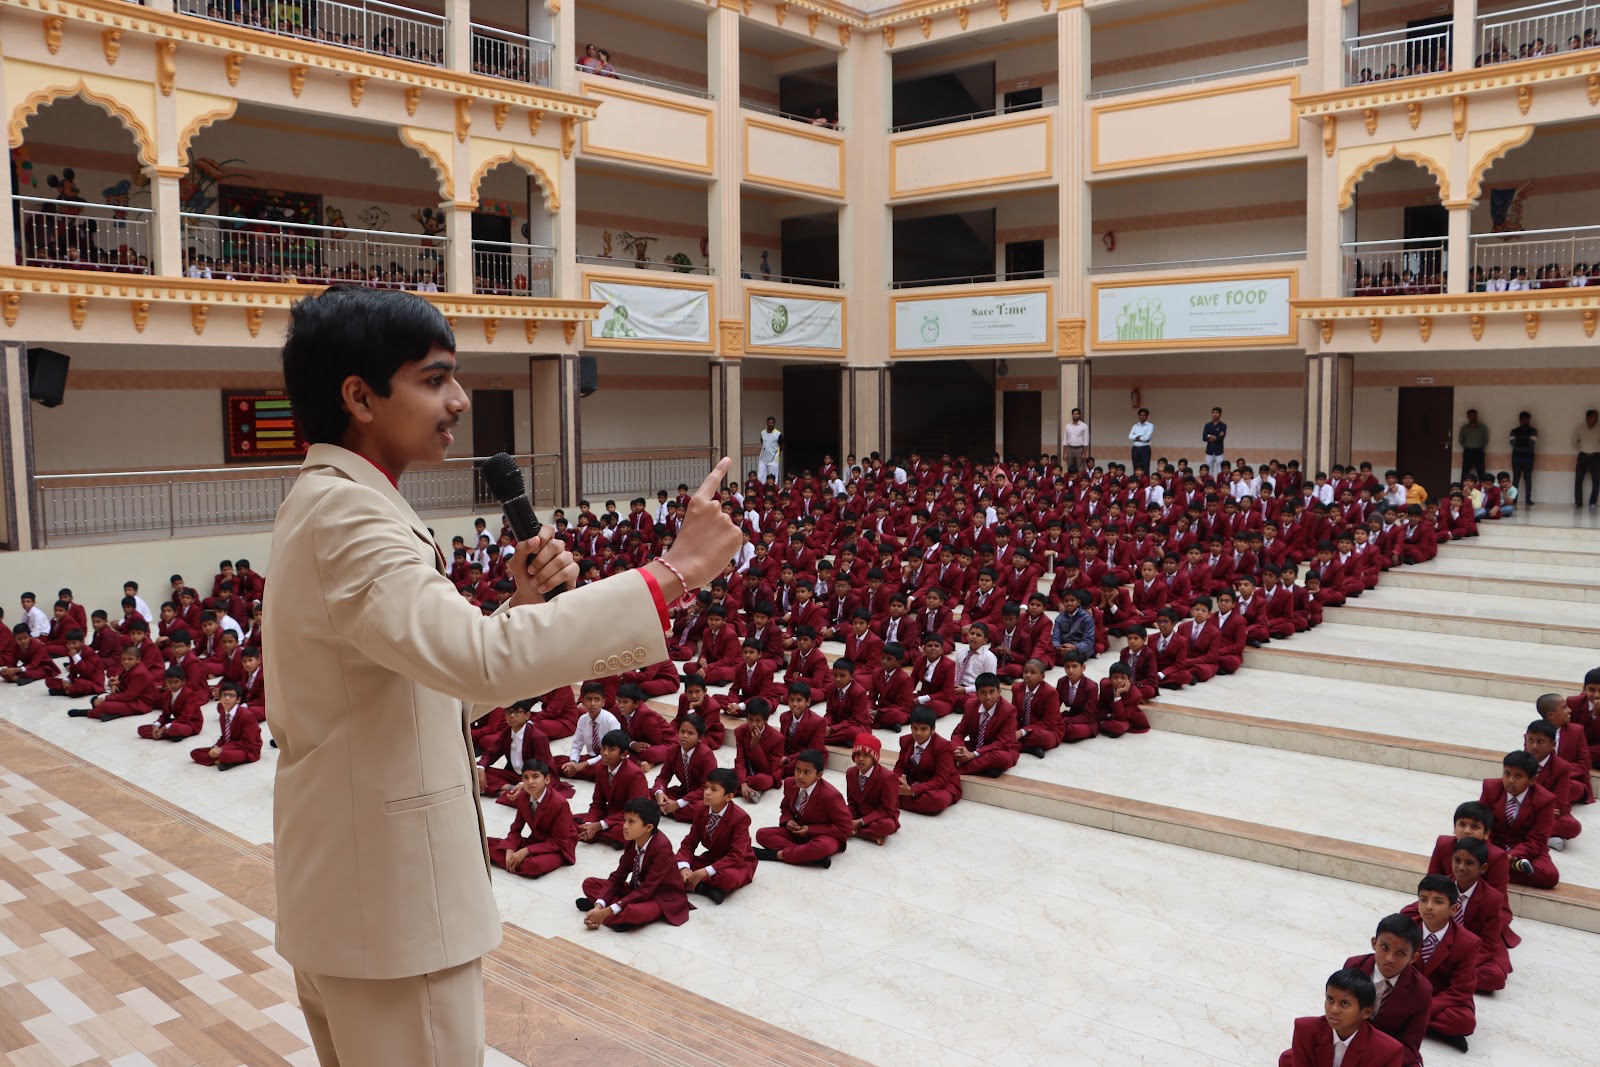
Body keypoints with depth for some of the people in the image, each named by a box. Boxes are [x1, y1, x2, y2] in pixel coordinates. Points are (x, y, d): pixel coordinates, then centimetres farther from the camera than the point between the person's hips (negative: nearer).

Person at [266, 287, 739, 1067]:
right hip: (387, 904, -10)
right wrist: (672, 572, -35)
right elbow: (481, 661, -38)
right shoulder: (344, 513, -22)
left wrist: (521, 600, -4)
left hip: (354, 890, 10)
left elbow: (439, 671, 12)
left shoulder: (331, 505, 11)